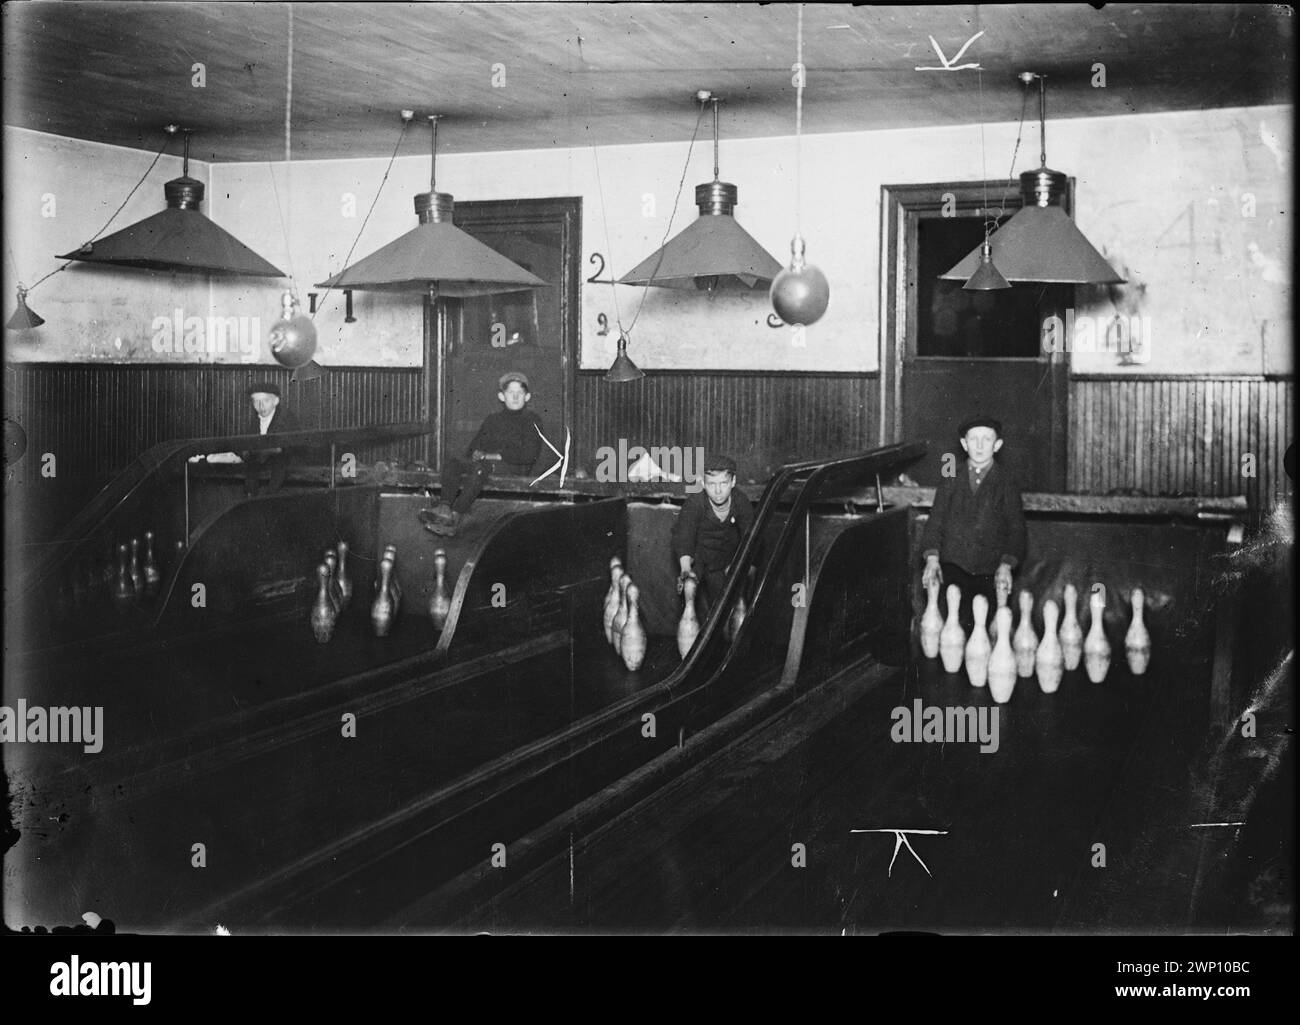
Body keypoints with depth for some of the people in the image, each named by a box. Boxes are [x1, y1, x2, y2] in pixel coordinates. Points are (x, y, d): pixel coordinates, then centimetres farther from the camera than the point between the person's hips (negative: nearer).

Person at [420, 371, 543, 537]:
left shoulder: (532, 420, 7)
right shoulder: (493, 420, 25)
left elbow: (528, 455, -6)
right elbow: (473, 448, 21)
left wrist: (496, 455, -11)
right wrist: (476, 454, -4)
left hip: (515, 467, -6)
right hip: (484, 462, 6)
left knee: (481, 467, -37)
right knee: (453, 463, -22)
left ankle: (455, 516, -47)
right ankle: (444, 508, -43)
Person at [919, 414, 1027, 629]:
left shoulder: (1006, 482, 10)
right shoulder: (951, 481, 15)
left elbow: (1016, 529, 4)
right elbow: (935, 521, 10)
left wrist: (1006, 566, -12)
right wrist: (932, 557, -8)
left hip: (992, 574, 0)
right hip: (953, 569, 0)